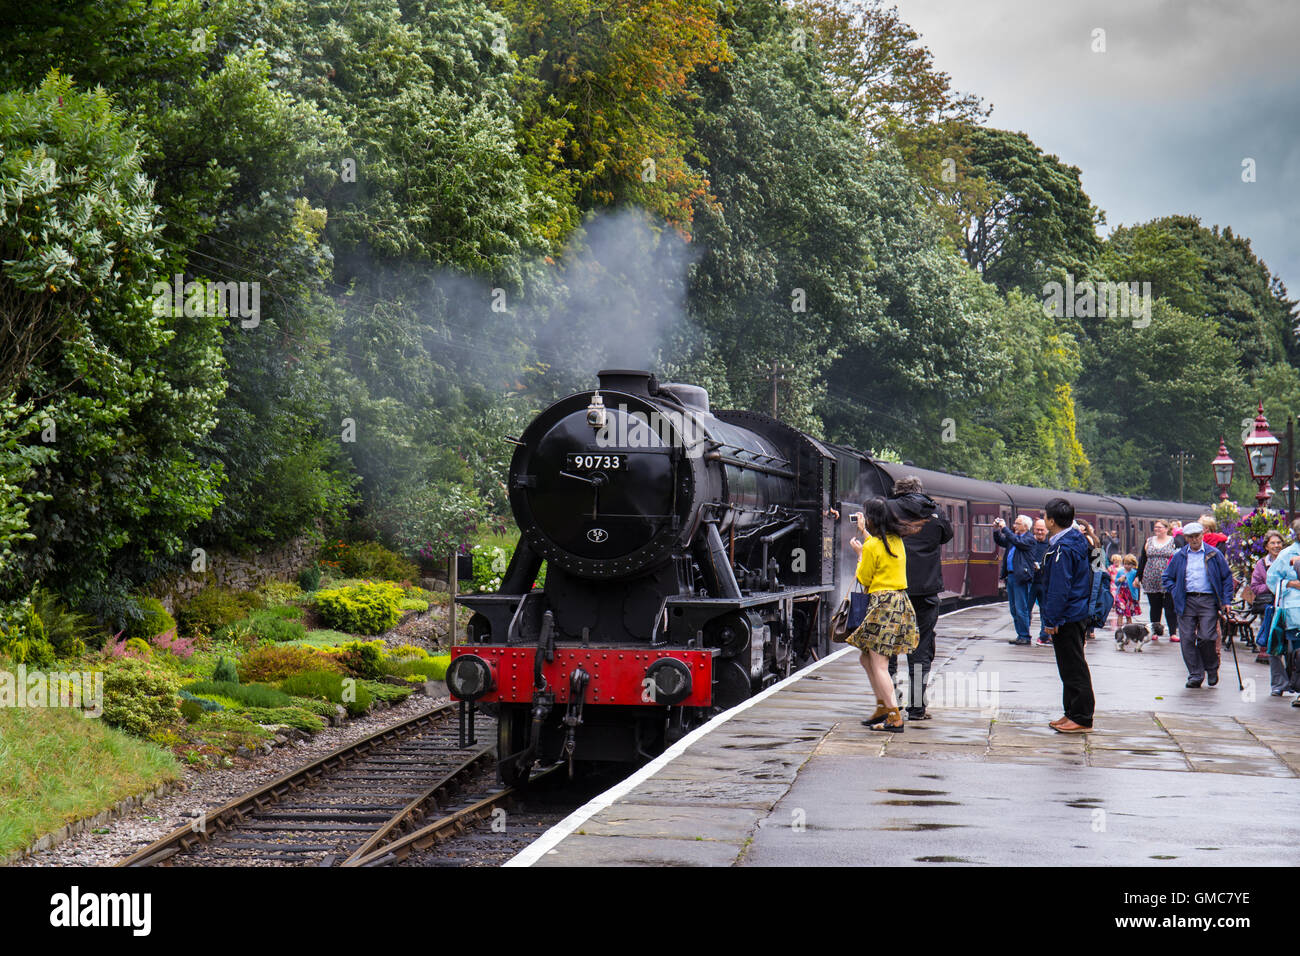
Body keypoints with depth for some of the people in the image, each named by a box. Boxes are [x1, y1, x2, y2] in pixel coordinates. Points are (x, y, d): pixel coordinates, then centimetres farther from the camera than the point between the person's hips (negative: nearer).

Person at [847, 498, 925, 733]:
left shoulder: (872, 546, -13)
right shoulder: (896, 540, 10)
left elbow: (864, 579, -3)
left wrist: (860, 553, 9)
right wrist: (863, 531, 38)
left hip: (882, 604, -9)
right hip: (900, 601, 9)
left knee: (879, 664, -8)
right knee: (867, 659, 18)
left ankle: (895, 718, -13)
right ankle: (882, 707, 22)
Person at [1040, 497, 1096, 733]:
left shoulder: (1063, 549, -20)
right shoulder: (1076, 539, 11)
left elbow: (1059, 588, -22)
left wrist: (1052, 620, -19)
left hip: (1067, 618, -10)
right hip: (1078, 614, 10)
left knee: (1074, 669, -6)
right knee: (1071, 668, 16)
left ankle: (1082, 719, -2)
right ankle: (1072, 713, 23)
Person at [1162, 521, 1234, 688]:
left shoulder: (1214, 554, 5)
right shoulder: (1179, 556, 11)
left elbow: (1227, 577, 9)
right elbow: (1167, 577, 19)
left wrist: (1226, 601, 2)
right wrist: (1175, 593, 4)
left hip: (1208, 601, -2)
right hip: (1186, 602, 3)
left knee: (1207, 637, -11)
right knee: (1187, 639, -3)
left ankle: (1212, 668, 14)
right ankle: (1195, 674, 5)